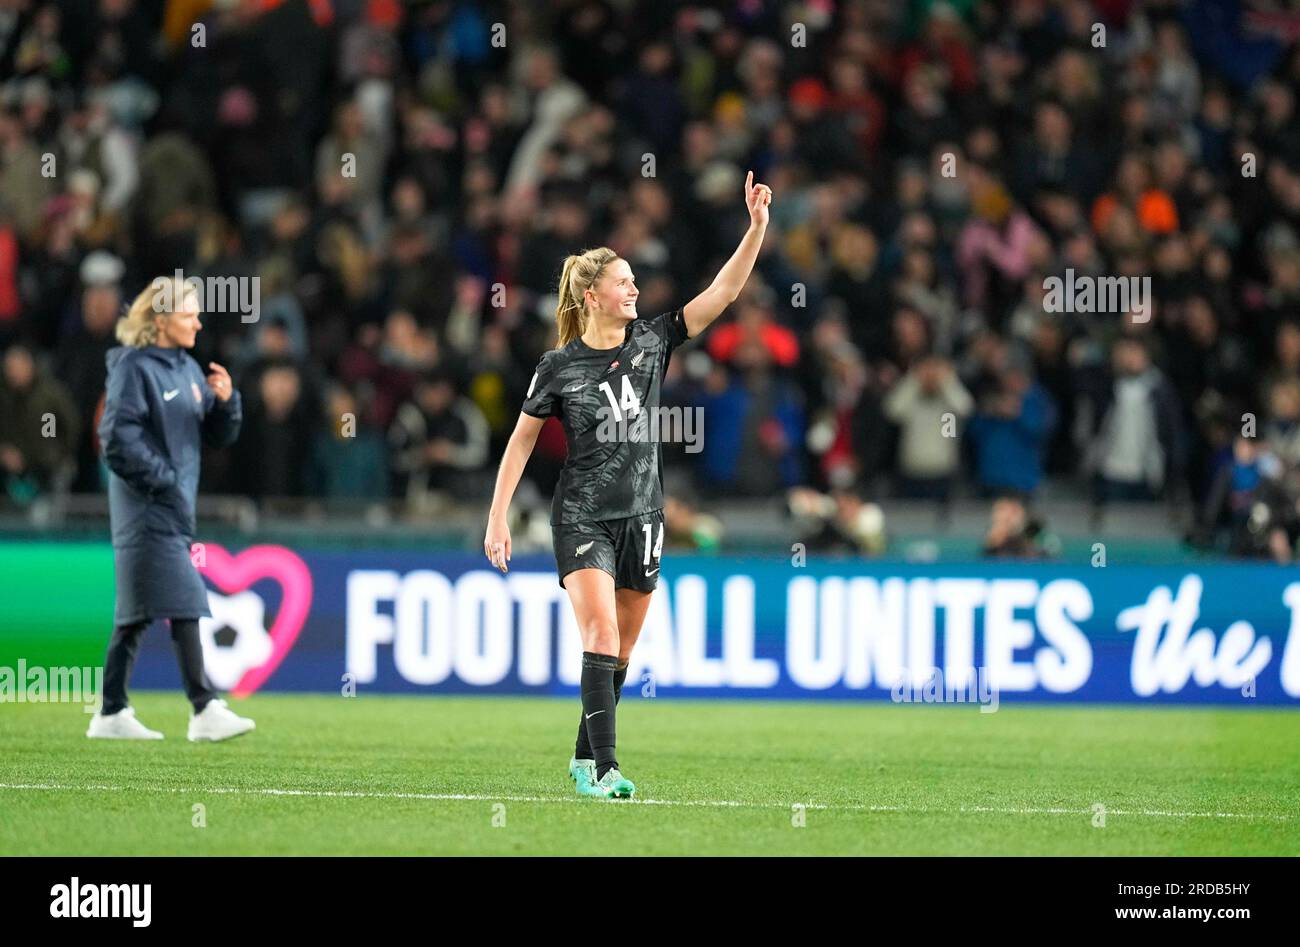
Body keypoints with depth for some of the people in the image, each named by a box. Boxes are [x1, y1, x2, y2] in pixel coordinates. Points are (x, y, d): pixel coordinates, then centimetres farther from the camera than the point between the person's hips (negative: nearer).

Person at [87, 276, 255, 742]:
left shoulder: (188, 369, 13)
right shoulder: (134, 369, -10)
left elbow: (220, 436, 17)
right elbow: (118, 441, -16)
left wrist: (225, 400, -2)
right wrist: (164, 480, -15)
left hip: (175, 507, 8)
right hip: (147, 509, -8)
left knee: (136, 613, 10)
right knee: (183, 605, -13)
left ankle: (112, 713, 13)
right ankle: (205, 711, -16)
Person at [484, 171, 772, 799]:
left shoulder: (652, 342, 3)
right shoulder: (559, 366, -5)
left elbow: (722, 291, 0)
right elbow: (522, 440, 2)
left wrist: (757, 227, -11)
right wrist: (498, 518, -2)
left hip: (642, 515, 4)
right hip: (582, 517, -4)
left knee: (620, 651, 9)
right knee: (601, 637, -17)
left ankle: (584, 759, 23)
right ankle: (604, 768, -21)